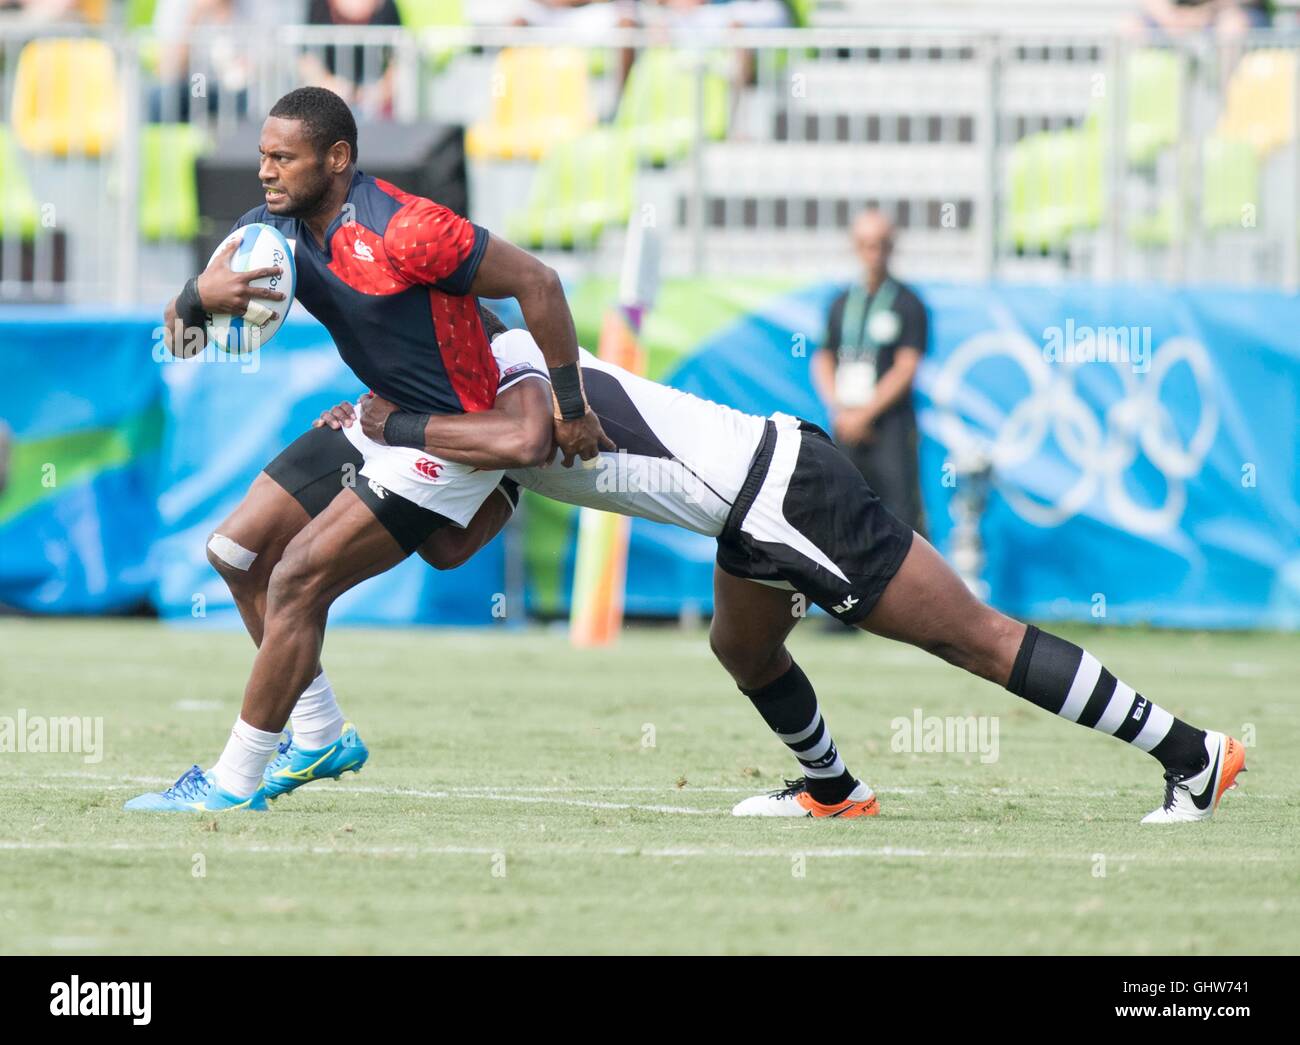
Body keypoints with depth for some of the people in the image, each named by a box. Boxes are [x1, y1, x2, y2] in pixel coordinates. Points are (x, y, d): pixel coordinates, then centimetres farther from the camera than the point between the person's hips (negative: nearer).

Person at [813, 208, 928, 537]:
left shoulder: (907, 304, -1)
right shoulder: (843, 303, 14)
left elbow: (906, 369, -7)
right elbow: (823, 361, 13)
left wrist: (864, 414, -12)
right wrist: (840, 410, -4)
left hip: (891, 426, -5)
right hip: (847, 429, 5)